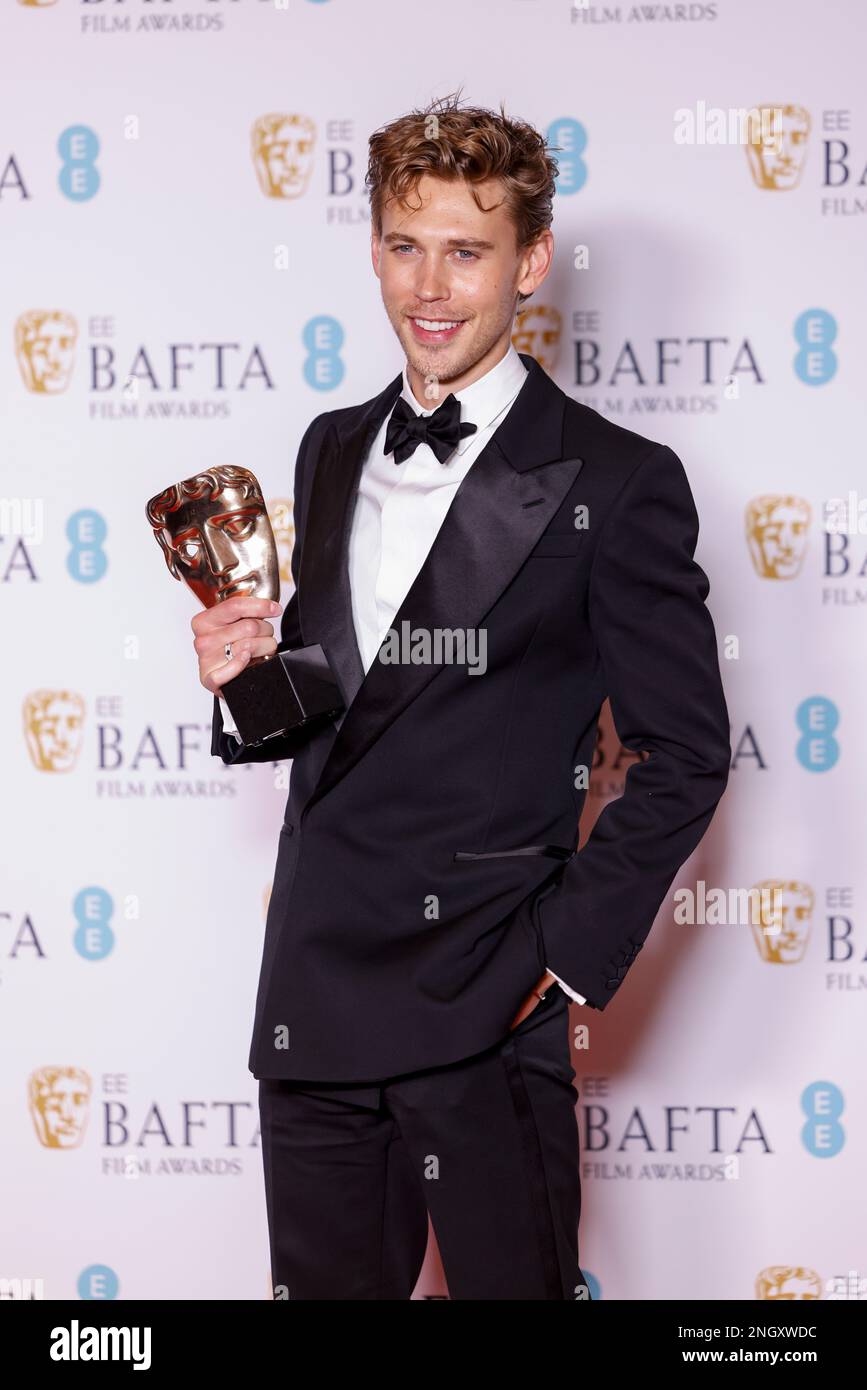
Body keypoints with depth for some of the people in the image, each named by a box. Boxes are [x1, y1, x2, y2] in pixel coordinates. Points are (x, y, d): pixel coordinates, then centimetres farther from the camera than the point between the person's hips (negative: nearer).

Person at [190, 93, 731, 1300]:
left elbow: (687, 756, -5)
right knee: (326, 1286, 13)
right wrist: (245, 682, -2)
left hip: (483, 1010, -5)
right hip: (313, 990, 6)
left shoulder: (614, 484, -7)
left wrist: (569, 956, -10)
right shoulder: (333, 452, 12)